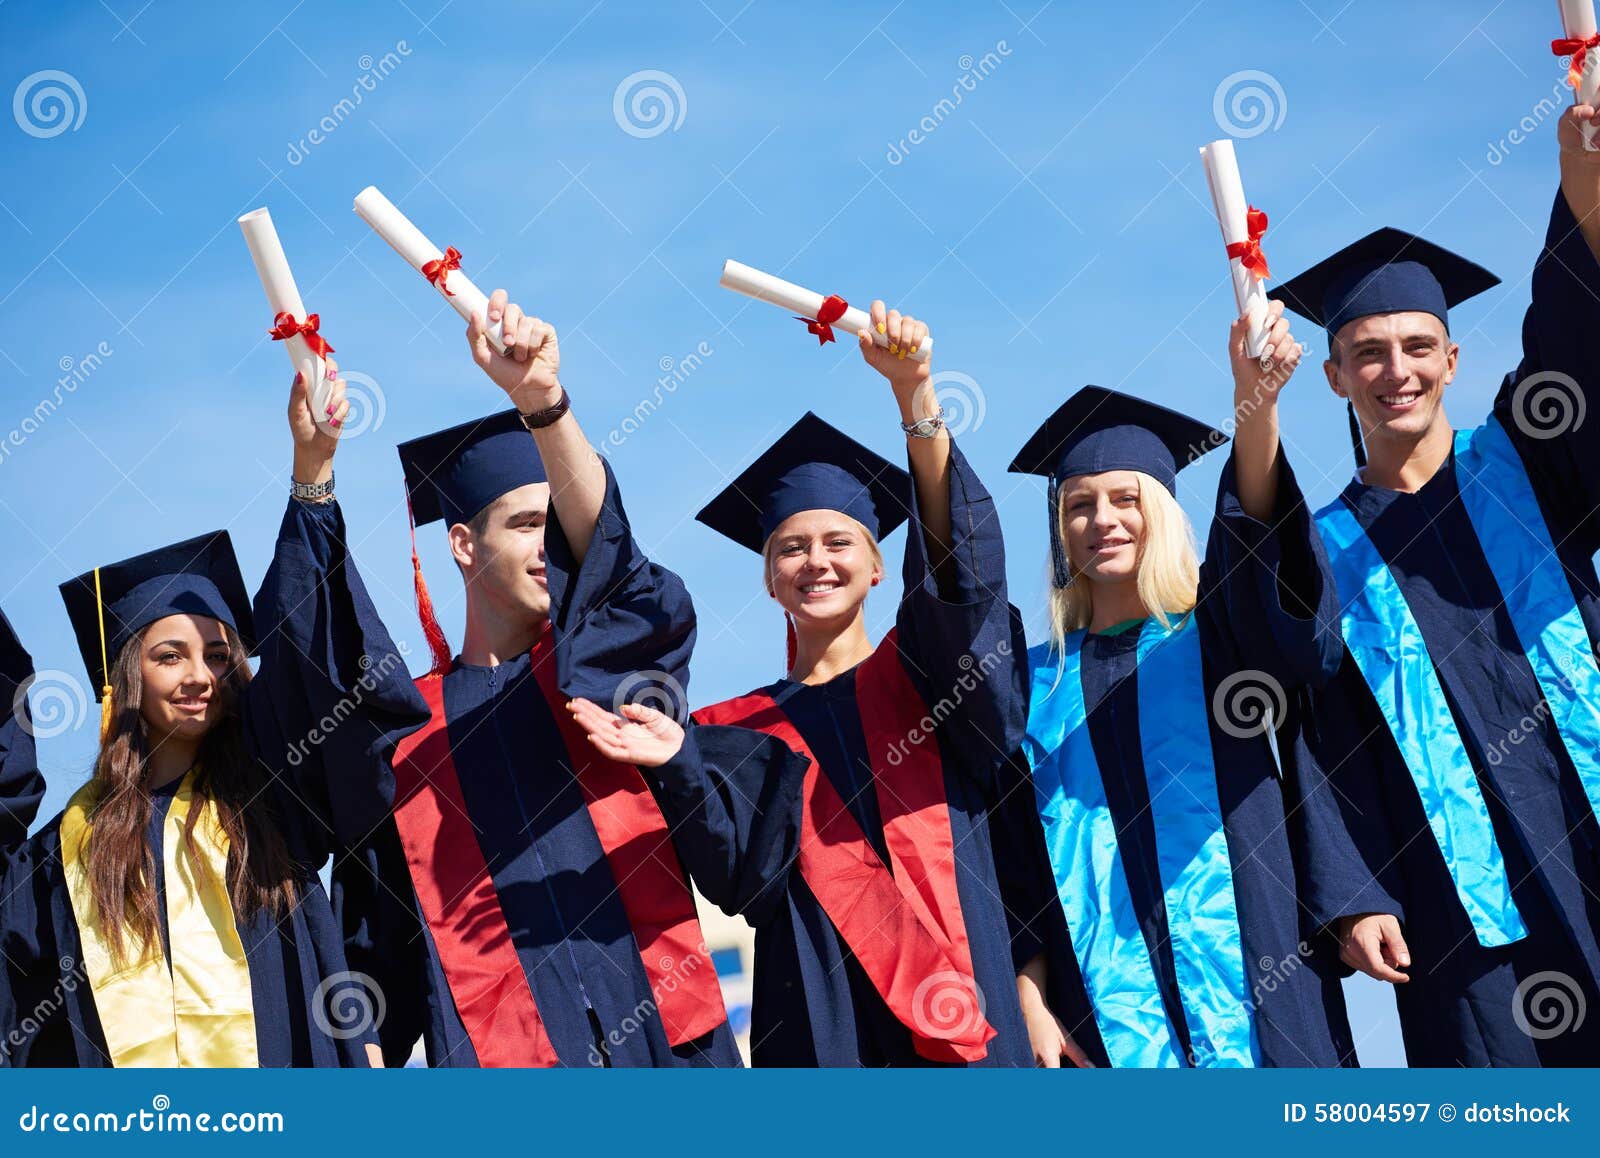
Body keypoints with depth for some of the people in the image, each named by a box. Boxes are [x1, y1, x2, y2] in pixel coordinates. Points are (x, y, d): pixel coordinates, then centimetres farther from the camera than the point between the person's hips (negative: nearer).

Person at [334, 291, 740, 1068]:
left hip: (664, 1037, 0)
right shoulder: (403, 732, 14)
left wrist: (544, 401, -25)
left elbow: (607, 552, -10)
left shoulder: (616, 666, 12)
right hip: (500, 1050, 0)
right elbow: (375, 952, 15)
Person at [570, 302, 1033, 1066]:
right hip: (824, 1022, 1)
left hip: (953, 997, -1)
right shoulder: (742, 734, 15)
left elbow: (961, 555, -7)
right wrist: (680, 765, -19)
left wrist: (914, 392, -21)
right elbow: (742, 876, 0)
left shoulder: (916, 672, 11)